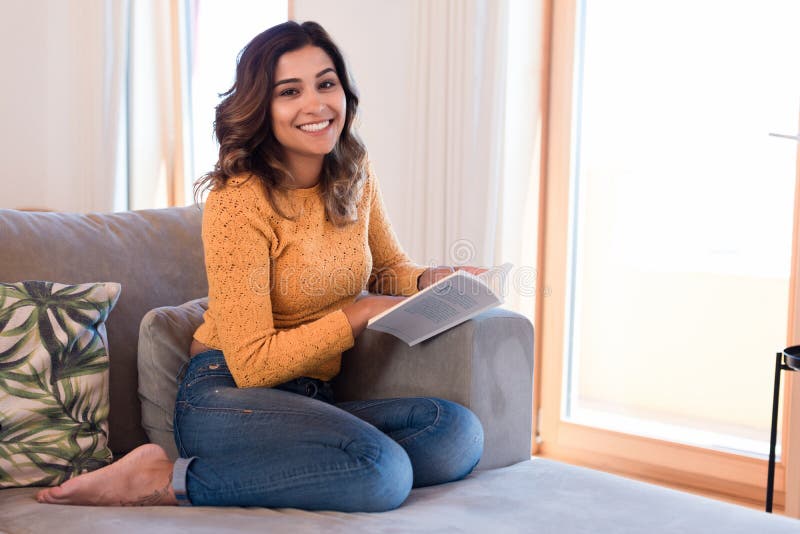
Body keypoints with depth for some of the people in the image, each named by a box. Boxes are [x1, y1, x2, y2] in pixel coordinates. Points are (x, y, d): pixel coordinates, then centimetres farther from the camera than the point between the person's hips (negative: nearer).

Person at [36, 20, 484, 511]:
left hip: (312, 398, 7)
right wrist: (361, 313, -15)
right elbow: (252, 364, -17)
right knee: (383, 471, -32)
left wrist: (428, 279, -3)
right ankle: (168, 480, -16)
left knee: (459, 433, -19)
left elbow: (389, 268, 20)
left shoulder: (355, 176, 5)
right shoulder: (239, 199, -16)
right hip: (226, 396, -6)